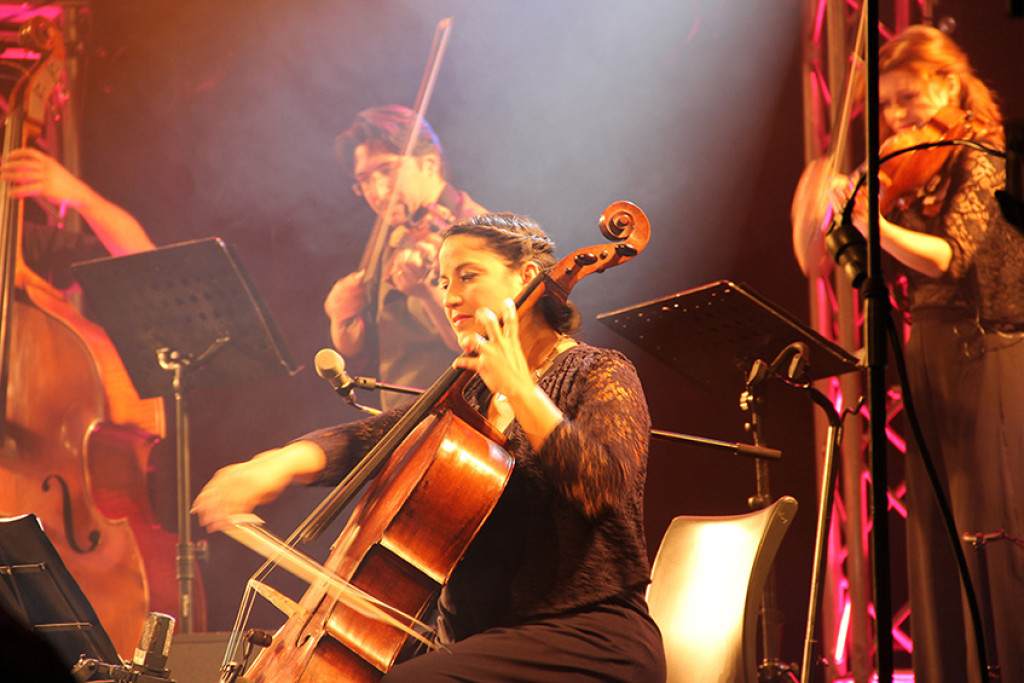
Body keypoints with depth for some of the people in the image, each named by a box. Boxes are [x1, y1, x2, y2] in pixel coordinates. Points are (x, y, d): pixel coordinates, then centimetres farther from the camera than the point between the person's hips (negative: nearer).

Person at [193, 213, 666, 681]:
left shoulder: (600, 376, -1)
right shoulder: (470, 394, 19)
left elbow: (601, 486, -21)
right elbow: (366, 439, 4)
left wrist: (518, 389, -20)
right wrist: (285, 460, -16)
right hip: (476, 640, 8)